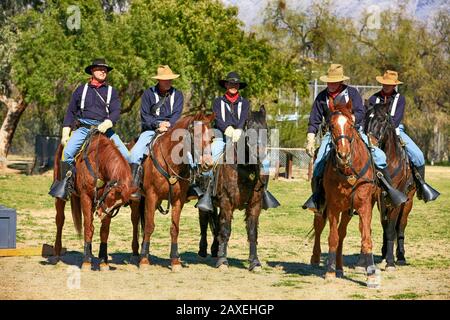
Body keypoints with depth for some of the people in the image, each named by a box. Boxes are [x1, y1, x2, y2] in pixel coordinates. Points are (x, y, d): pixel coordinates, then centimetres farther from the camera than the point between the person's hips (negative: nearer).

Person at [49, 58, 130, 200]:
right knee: (68, 152, -26)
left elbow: (116, 112, 0)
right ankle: (65, 182, -15)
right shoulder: (81, 90, 11)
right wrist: (65, 134, 4)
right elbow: (70, 112, 13)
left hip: (104, 128, 1)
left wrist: (107, 123, -21)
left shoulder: (111, 91, 12)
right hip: (83, 127, -1)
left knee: (125, 154, -13)